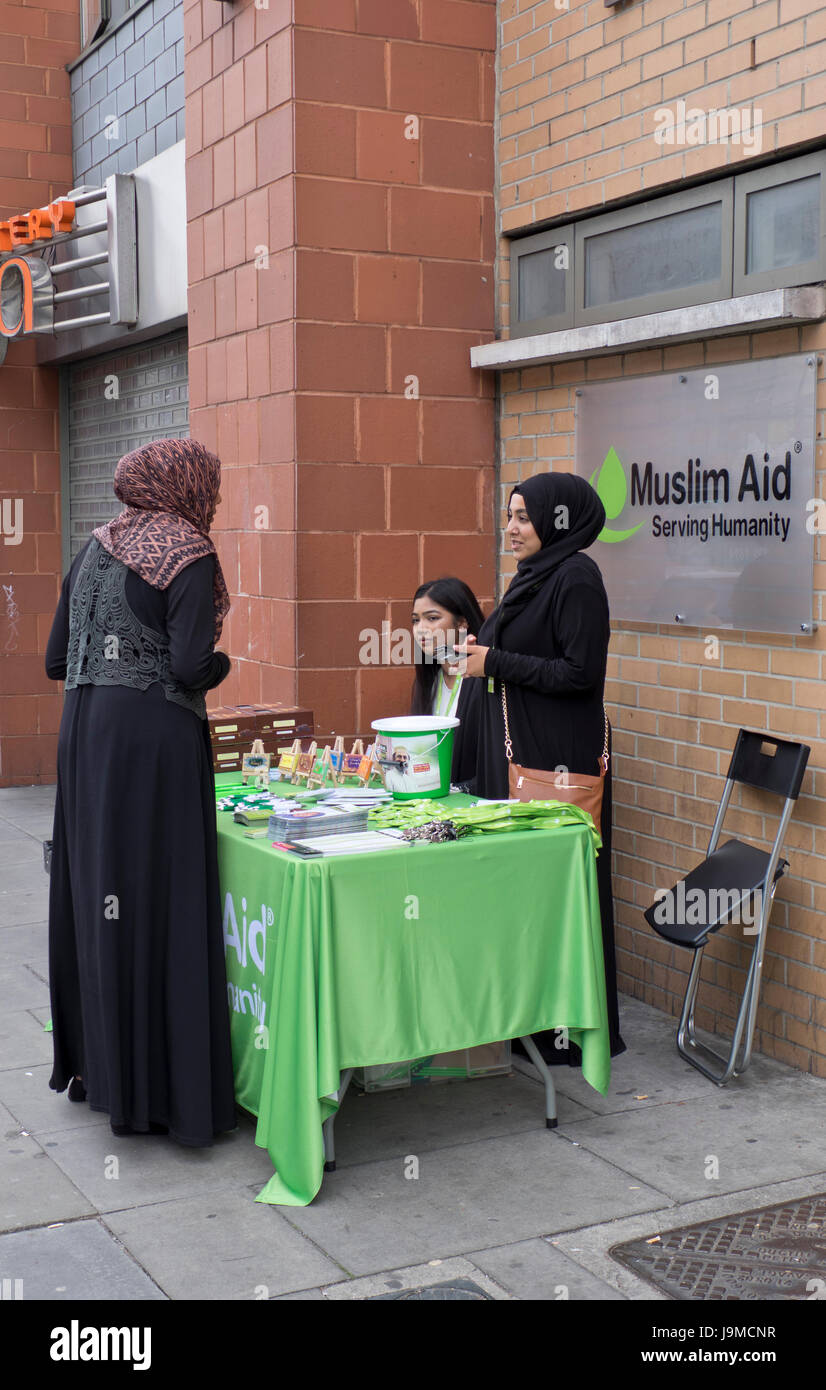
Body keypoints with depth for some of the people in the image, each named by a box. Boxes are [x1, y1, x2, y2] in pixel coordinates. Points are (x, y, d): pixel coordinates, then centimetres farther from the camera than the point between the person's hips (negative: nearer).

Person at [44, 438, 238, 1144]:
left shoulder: (96, 548, 12)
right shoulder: (190, 557, -9)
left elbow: (57, 661, 12)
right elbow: (190, 668, -18)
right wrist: (221, 662, 2)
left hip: (85, 736, 8)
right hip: (156, 741, -7)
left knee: (94, 888, 14)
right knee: (161, 901, -2)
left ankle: (94, 1062, 26)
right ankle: (160, 1088, 3)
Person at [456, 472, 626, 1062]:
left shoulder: (576, 577, -13)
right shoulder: (534, 574, 15)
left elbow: (582, 672, -20)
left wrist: (496, 663, -16)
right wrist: (480, 653, 8)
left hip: (559, 755, -10)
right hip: (516, 749, 10)